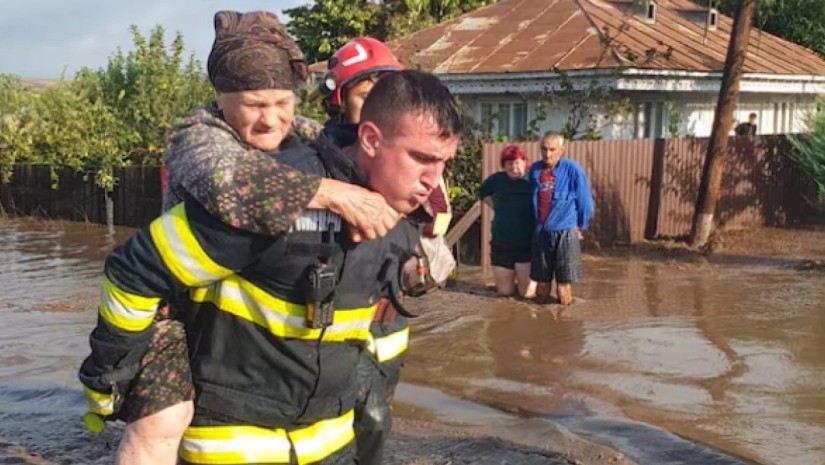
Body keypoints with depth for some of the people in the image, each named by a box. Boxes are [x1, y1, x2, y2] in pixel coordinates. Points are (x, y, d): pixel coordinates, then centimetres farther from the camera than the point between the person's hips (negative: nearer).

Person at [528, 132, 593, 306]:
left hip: (565, 233, -4)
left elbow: (585, 202, -2)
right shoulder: (535, 169, 3)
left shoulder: (573, 170, -10)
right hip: (541, 233, 4)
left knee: (563, 285, 0)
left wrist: (580, 227, 6)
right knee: (542, 284, 11)